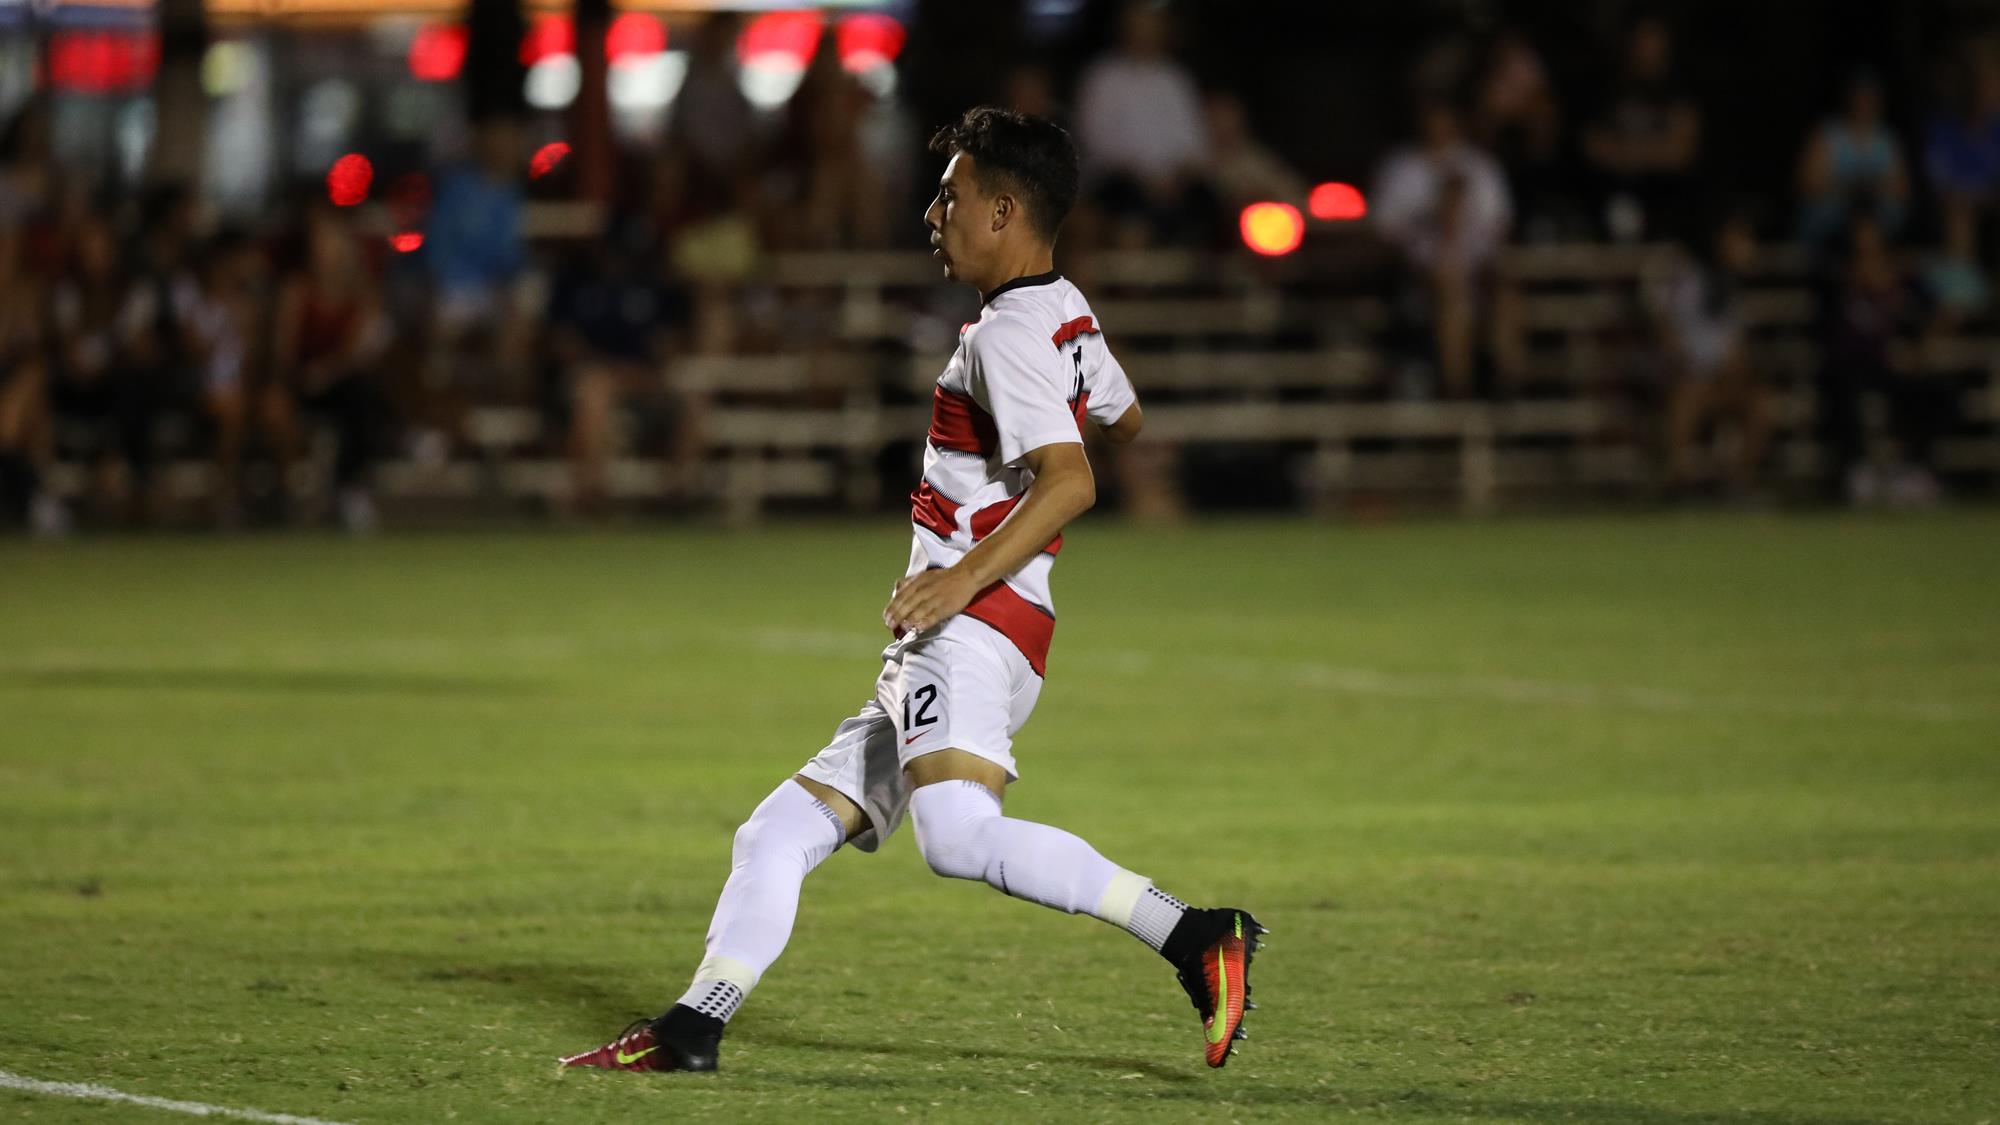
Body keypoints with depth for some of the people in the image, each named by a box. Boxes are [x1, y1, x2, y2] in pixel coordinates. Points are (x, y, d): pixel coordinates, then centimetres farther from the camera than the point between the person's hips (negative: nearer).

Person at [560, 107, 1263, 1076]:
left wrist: (964, 578, -28)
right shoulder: (1068, 315, 19)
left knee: (958, 835, -32)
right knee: (777, 833, 8)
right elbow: (1124, 419, 39)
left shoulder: (1007, 336, -10)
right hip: (937, 654, 11)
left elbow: (1070, 480, -23)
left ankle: (1191, 936, -30)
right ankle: (696, 1025, 2)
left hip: (974, 629, -11)